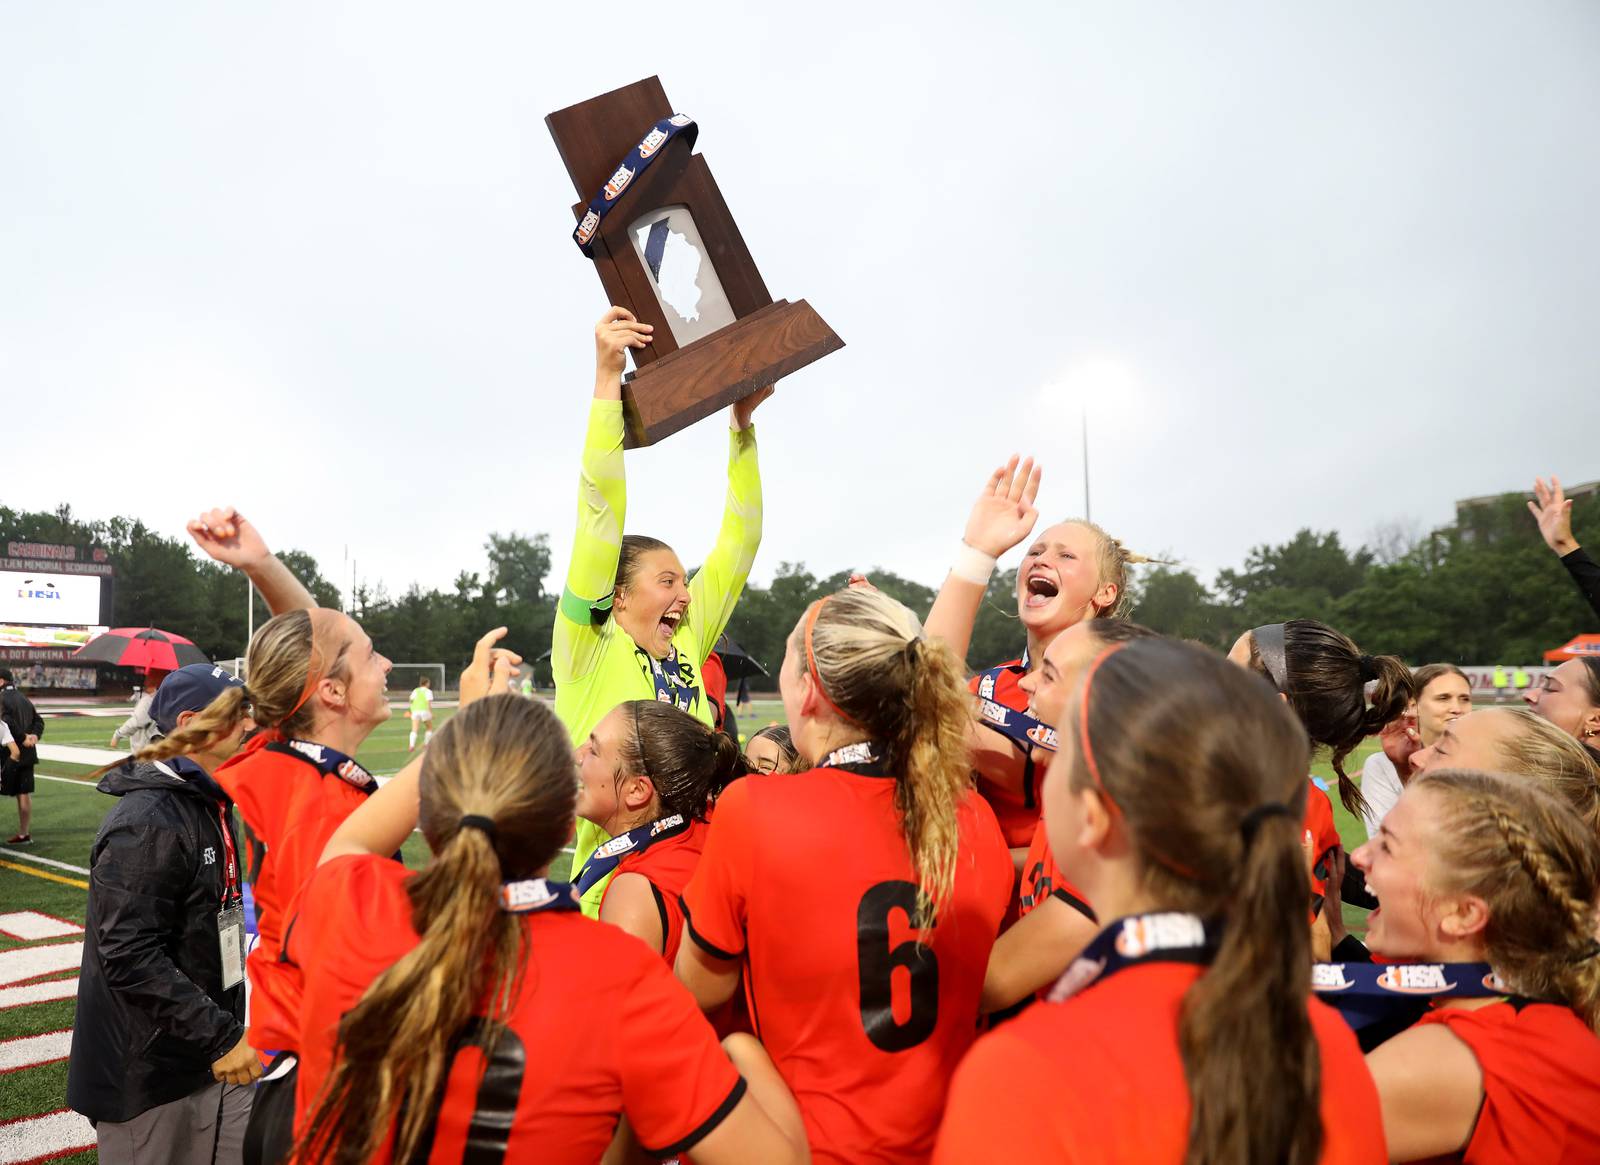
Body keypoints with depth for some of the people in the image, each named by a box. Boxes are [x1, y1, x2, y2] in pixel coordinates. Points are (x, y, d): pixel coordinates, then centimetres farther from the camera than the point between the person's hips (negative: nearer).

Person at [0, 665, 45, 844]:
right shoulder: (24, 699, 14)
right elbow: (39, 721, 14)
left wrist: (23, 737, -16)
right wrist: (34, 735, -2)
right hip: (27, 753, 8)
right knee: (24, 794, 10)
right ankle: (24, 833, 15)